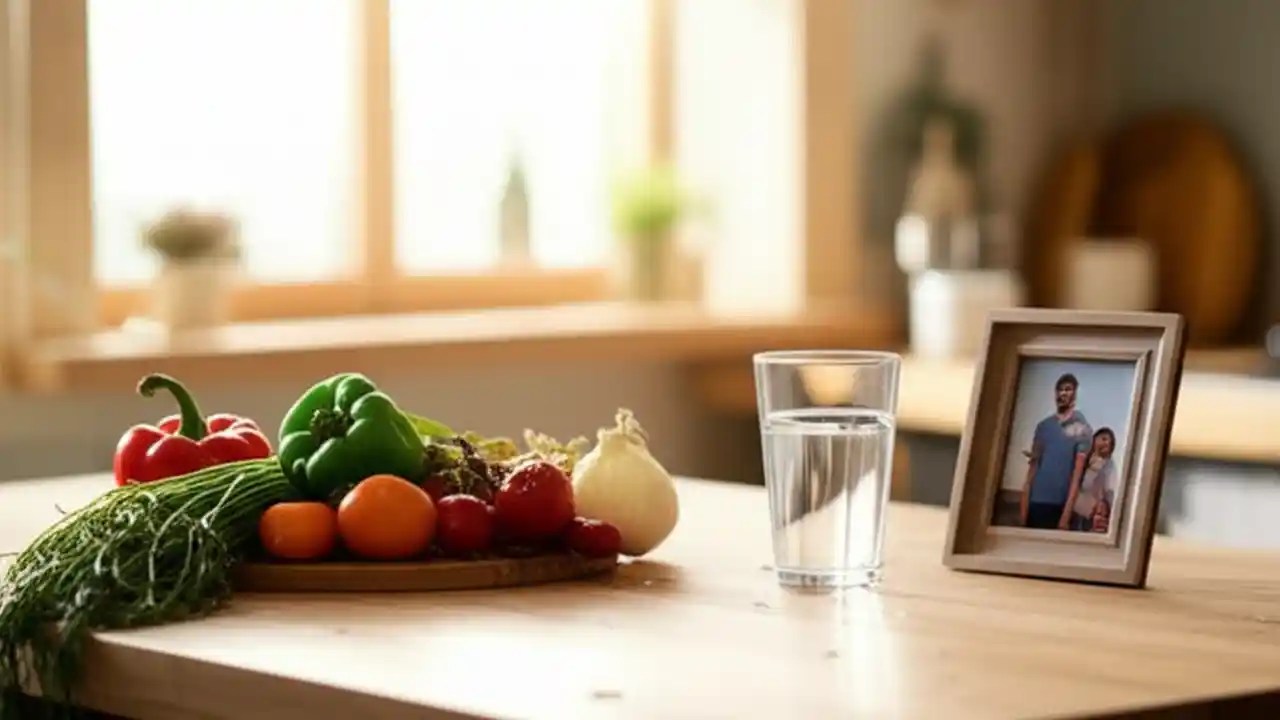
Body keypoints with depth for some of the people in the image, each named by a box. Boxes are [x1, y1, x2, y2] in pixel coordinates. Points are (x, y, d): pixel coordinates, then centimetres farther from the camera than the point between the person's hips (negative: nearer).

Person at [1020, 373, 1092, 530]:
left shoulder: (1081, 428, -2)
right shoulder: (1043, 426, 13)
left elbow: (1078, 470, -8)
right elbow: (1033, 464, 12)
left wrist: (1067, 511, -15)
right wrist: (1024, 500, 2)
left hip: (1060, 503, -4)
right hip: (1036, 500, 4)